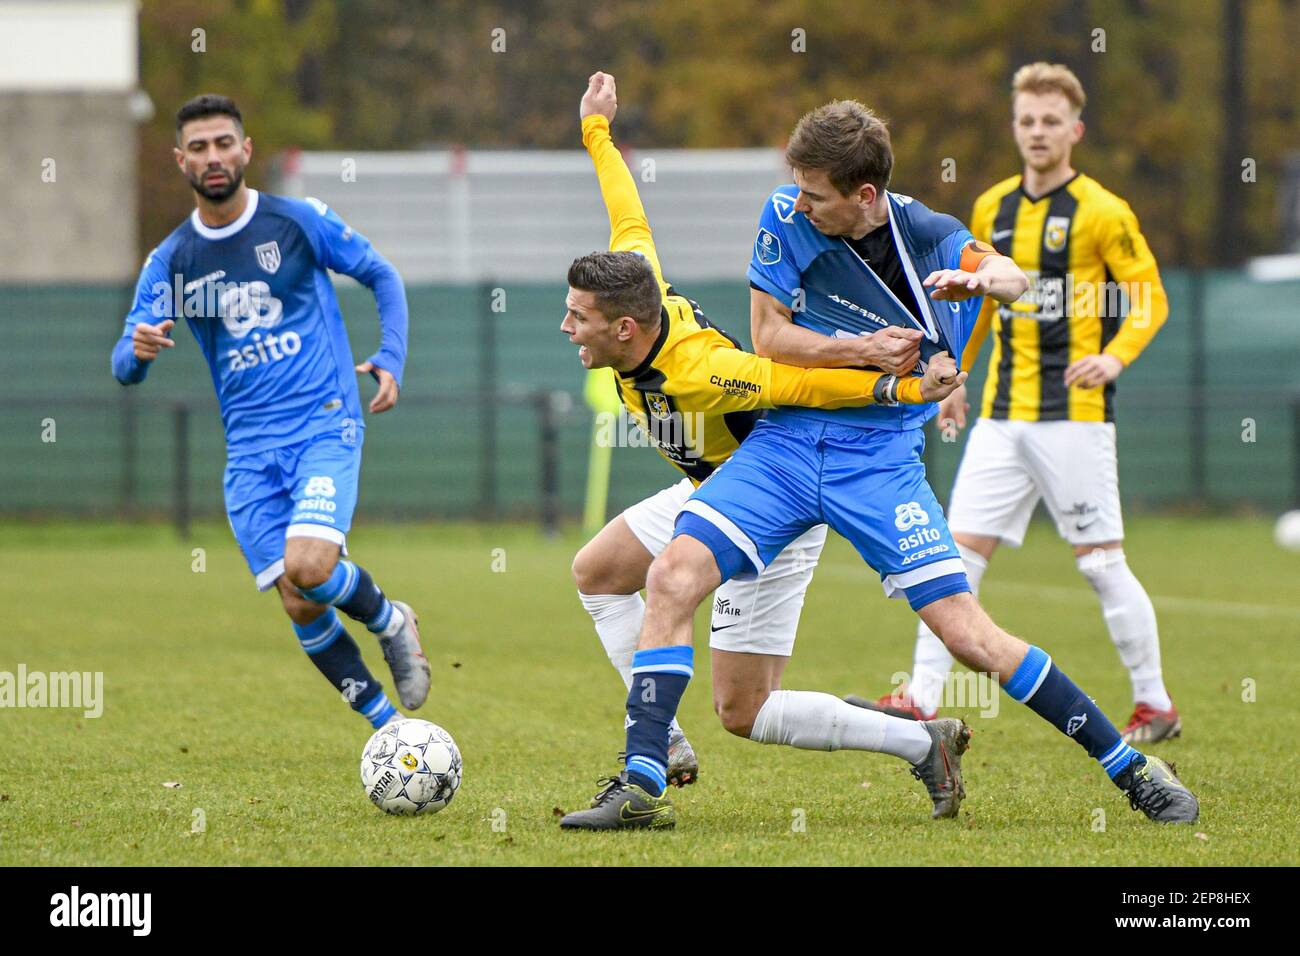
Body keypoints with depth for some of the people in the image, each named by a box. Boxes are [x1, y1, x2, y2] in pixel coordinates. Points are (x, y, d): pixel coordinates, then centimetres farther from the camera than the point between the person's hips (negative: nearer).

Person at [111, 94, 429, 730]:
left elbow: (382, 276, 10)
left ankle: (391, 623, 8)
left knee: (309, 568, -25)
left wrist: (391, 359, -5)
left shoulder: (298, 222, -1)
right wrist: (138, 350, -24)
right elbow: (123, 367, 1)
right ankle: (394, 732, 12)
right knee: (302, 608, -4)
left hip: (325, 425, -3)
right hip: (250, 451, 3)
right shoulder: (170, 261, 5)